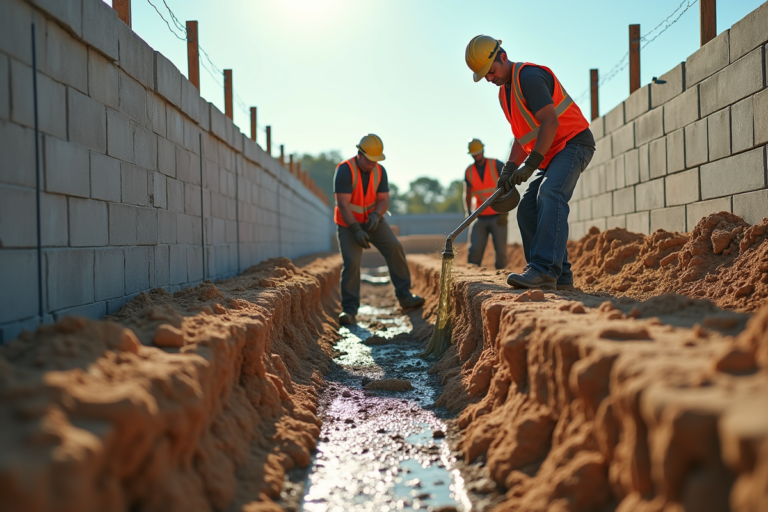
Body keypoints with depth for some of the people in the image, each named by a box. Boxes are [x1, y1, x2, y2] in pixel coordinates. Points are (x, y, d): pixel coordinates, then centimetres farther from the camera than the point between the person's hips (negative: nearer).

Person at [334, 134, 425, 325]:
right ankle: (349, 309, -7)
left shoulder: (379, 171, -6)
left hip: (372, 219, 4)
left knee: (394, 248, -11)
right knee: (351, 262, -17)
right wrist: (356, 230, -32)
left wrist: (376, 216, -27)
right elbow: (342, 203, -26)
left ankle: (404, 296, -1)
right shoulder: (345, 170, -22)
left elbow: (384, 200, -5)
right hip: (348, 223, -4)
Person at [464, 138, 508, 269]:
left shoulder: (497, 165, -4)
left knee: (501, 251, -6)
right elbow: (467, 194, 12)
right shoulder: (469, 171, 6)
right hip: (480, 218, 2)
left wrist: (504, 212, -10)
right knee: (474, 250, -12)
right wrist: (469, 213, -3)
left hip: (497, 217, -2)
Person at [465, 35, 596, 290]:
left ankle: (544, 270, -37)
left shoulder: (529, 76, -16)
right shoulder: (504, 93, 15)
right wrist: (509, 169, 3)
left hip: (574, 143, -10)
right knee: (527, 209, 1)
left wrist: (531, 164, -23)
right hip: (552, 154, 10)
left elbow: (550, 121, -23)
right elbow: (522, 135, 17)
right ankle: (559, 276, 2)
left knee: (550, 194, -30)